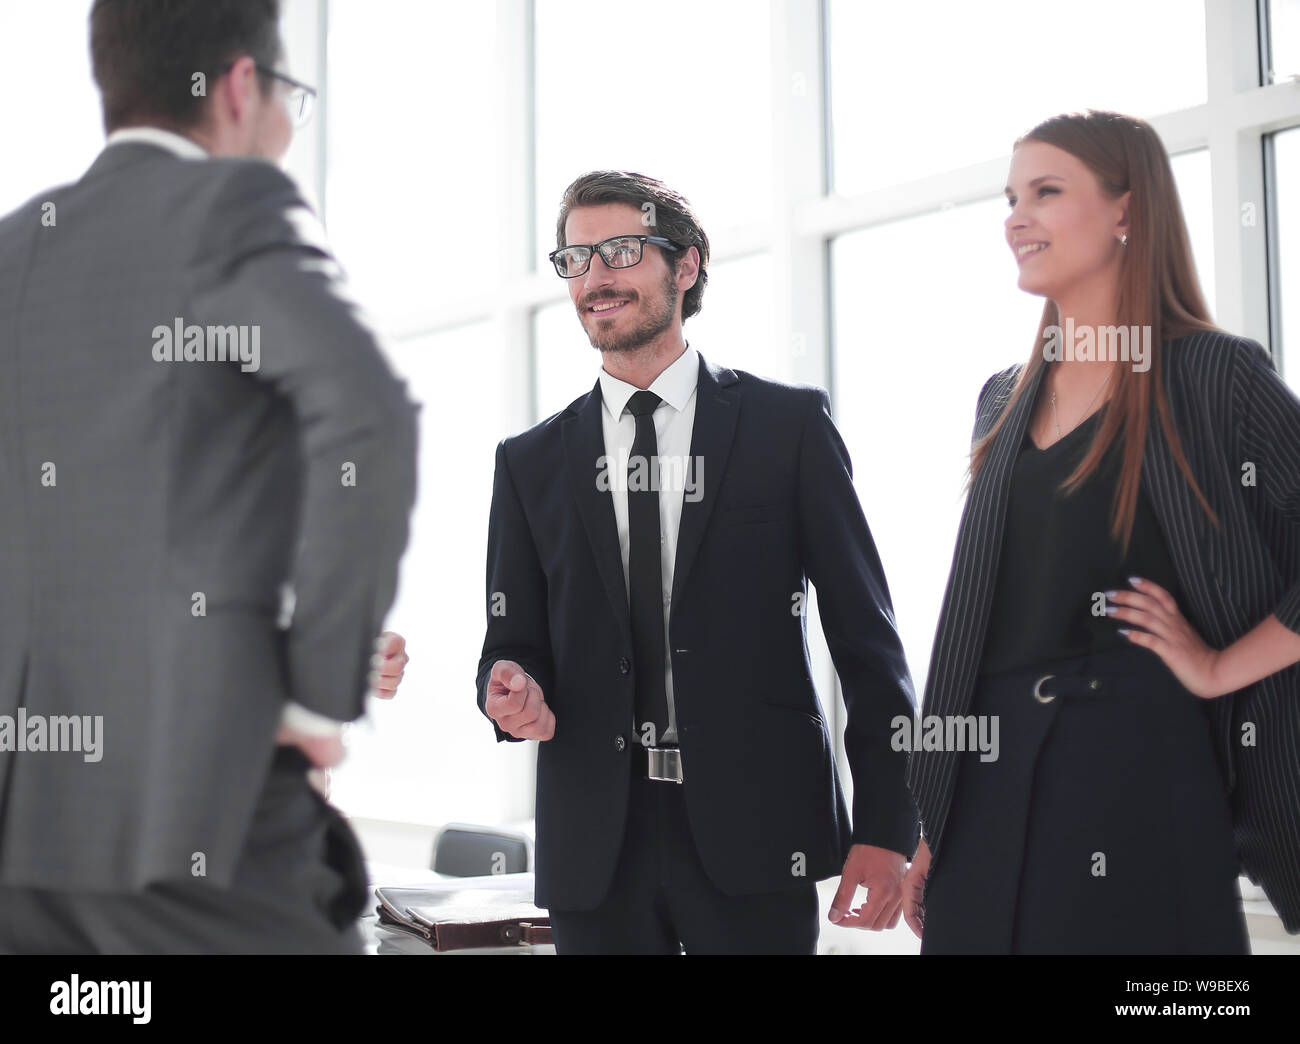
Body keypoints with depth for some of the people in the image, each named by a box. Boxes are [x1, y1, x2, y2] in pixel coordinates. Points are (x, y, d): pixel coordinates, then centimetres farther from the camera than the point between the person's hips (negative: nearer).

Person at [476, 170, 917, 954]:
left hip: (753, 832, -2)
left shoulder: (789, 425, 3)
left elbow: (866, 632, 1)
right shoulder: (531, 463, 12)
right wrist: (513, 690, -11)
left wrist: (885, 827, -5)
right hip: (596, 854, 3)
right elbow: (513, 642, 14)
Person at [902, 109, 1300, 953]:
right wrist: (931, 825, 12)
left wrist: (1221, 669, -9)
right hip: (993, 784, 6)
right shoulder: (1006, 402, 13)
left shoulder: (1216, 375, -5)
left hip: (1141, 768, -5)